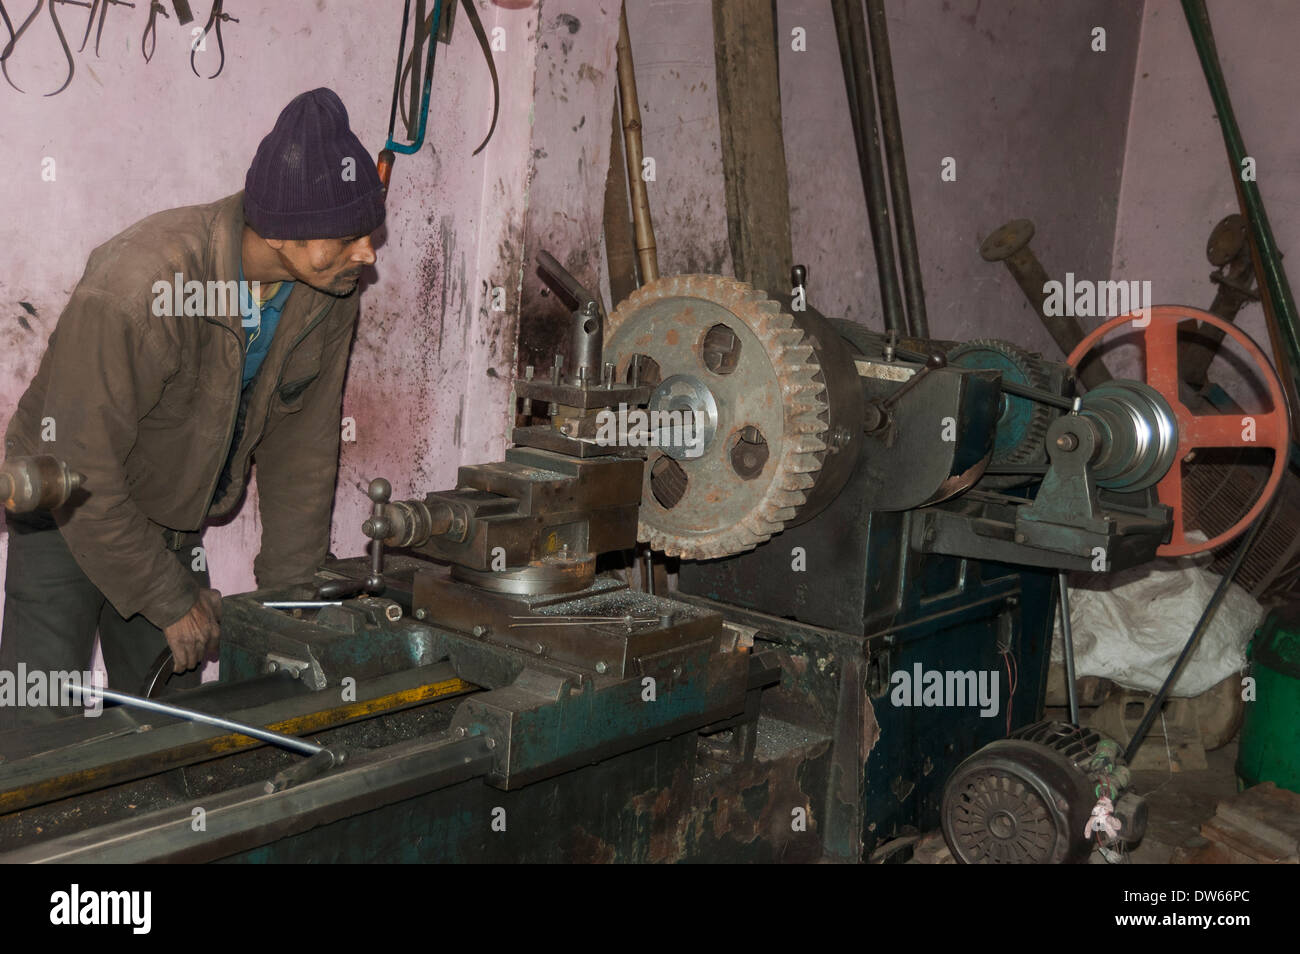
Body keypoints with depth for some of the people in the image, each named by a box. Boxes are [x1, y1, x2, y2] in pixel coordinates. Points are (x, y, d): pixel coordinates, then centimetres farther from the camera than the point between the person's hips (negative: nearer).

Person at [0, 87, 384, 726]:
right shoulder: (135, 288, -33)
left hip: (175, 524, 5)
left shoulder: (330, 290, -14)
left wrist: (290, 589, -1)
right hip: (69, 519, -5)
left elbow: (302, 446, -3)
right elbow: (83, 476, -27)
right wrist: (173, 601, -19)